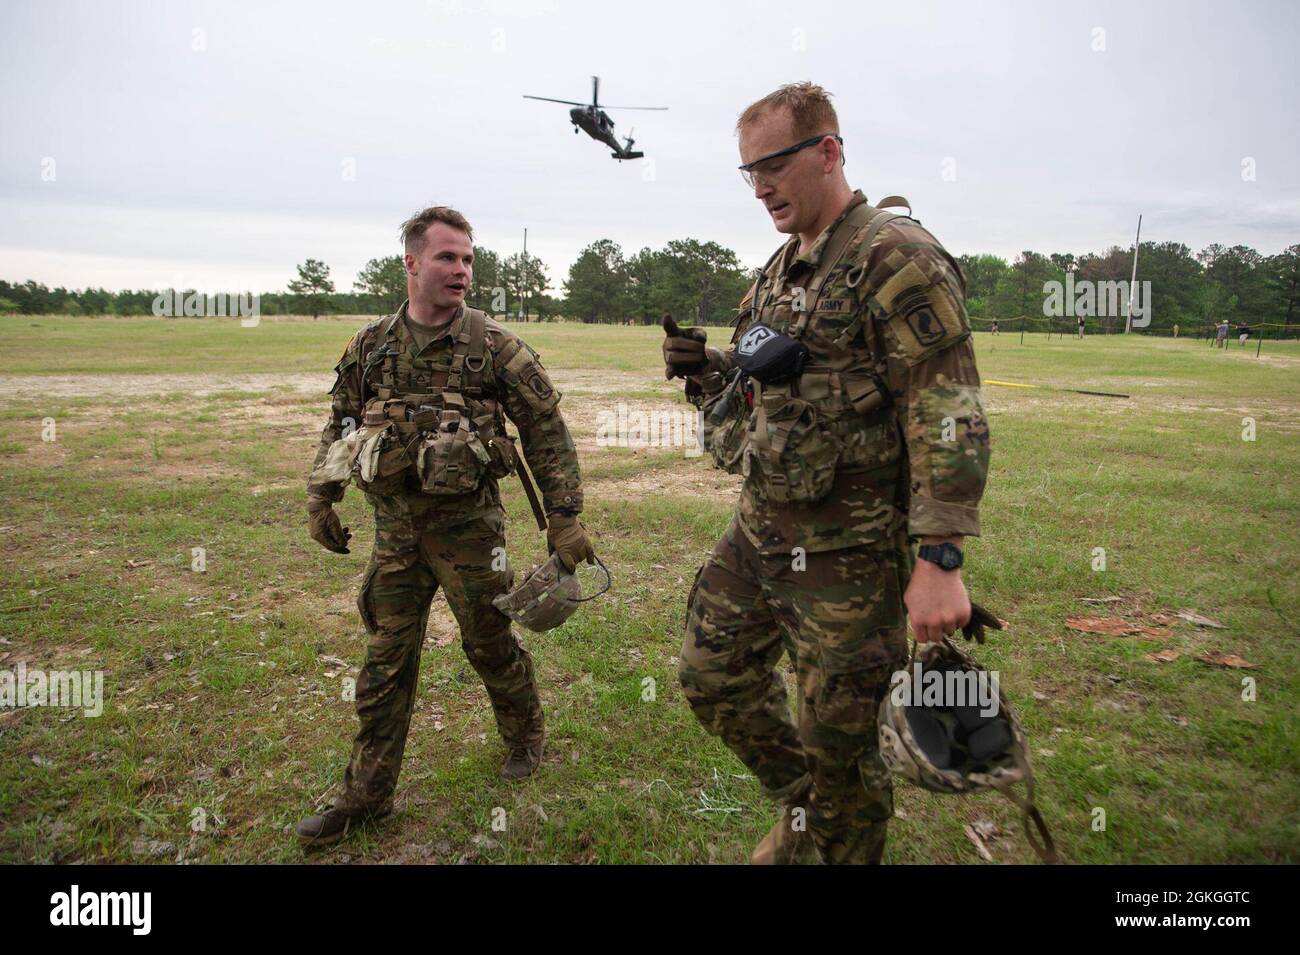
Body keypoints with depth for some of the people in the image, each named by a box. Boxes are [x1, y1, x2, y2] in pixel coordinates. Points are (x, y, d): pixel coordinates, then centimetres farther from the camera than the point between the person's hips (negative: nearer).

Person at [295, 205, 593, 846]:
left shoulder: (494, 346, -7)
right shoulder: (370, 347, 4)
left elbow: (547, 430, -6)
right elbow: (339, 426, 16)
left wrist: (565, 516, -8)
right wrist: (320, 498, 9)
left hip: (467, 526, -3)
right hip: (394, 528, 3)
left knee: (489, 643, 10)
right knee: (386, 660, 9)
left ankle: (525, 733, 38)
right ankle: (366, 793, 21)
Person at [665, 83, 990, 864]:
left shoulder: (898, 259, -15)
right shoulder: (781, 269, 12)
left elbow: (948, 416, -21)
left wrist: (940, 560, -27)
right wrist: (707, 368, 2)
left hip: (847, 551, -9)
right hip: (758, 529, 9)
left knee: (837, 741, 6)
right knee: (712, 675, 19)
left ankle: (836, 844, 33)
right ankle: (805, 808, 41)